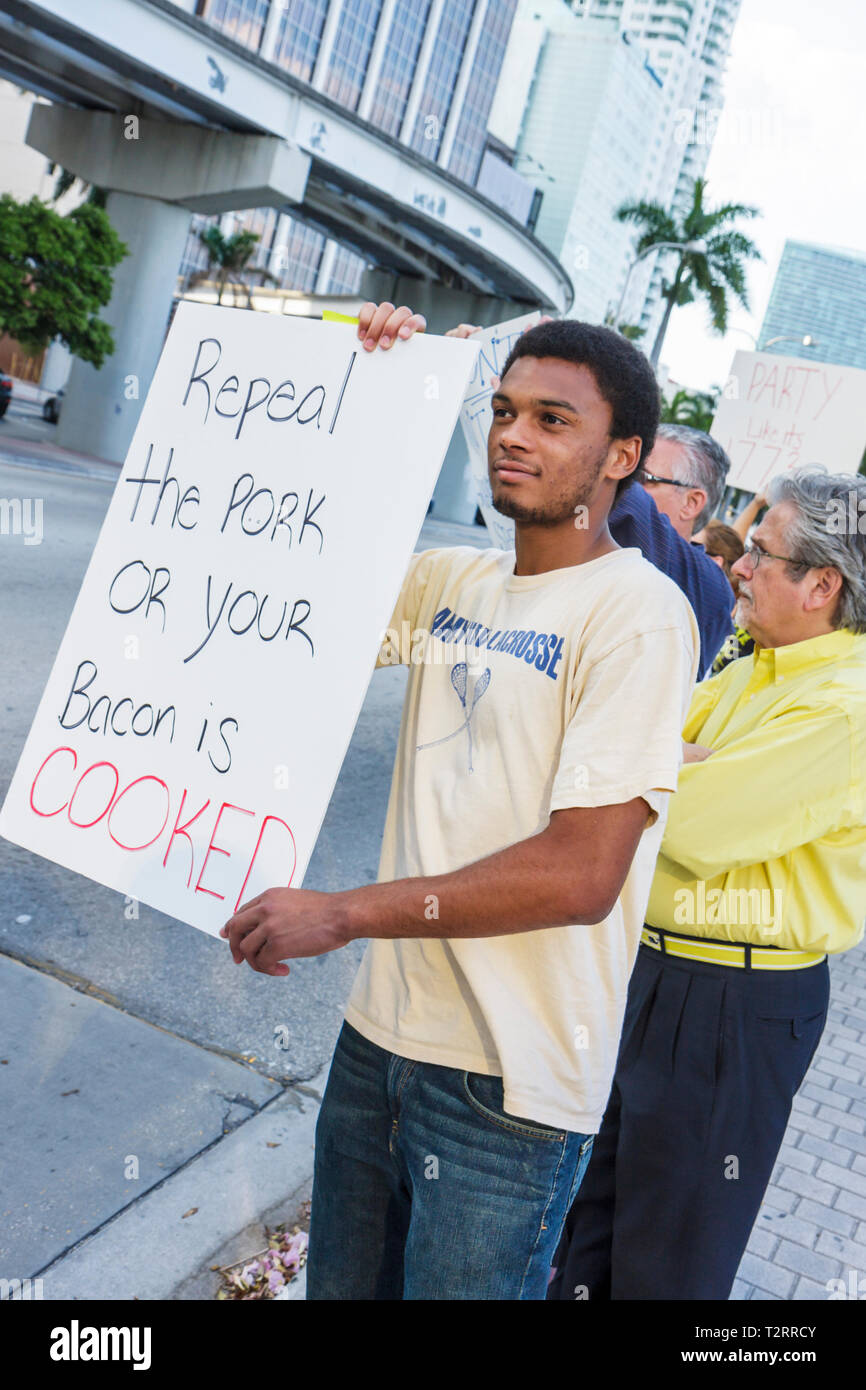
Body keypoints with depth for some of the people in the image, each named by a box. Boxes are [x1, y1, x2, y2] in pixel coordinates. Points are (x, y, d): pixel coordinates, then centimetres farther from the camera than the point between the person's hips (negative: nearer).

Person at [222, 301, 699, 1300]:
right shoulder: (450, 581, 5)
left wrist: (345, 913, -18)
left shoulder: (637, 610, -16)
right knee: (340, 1284, 22)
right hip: (381, 1029, 6)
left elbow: (582, 874, -22)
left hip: (506, 1082, -6)